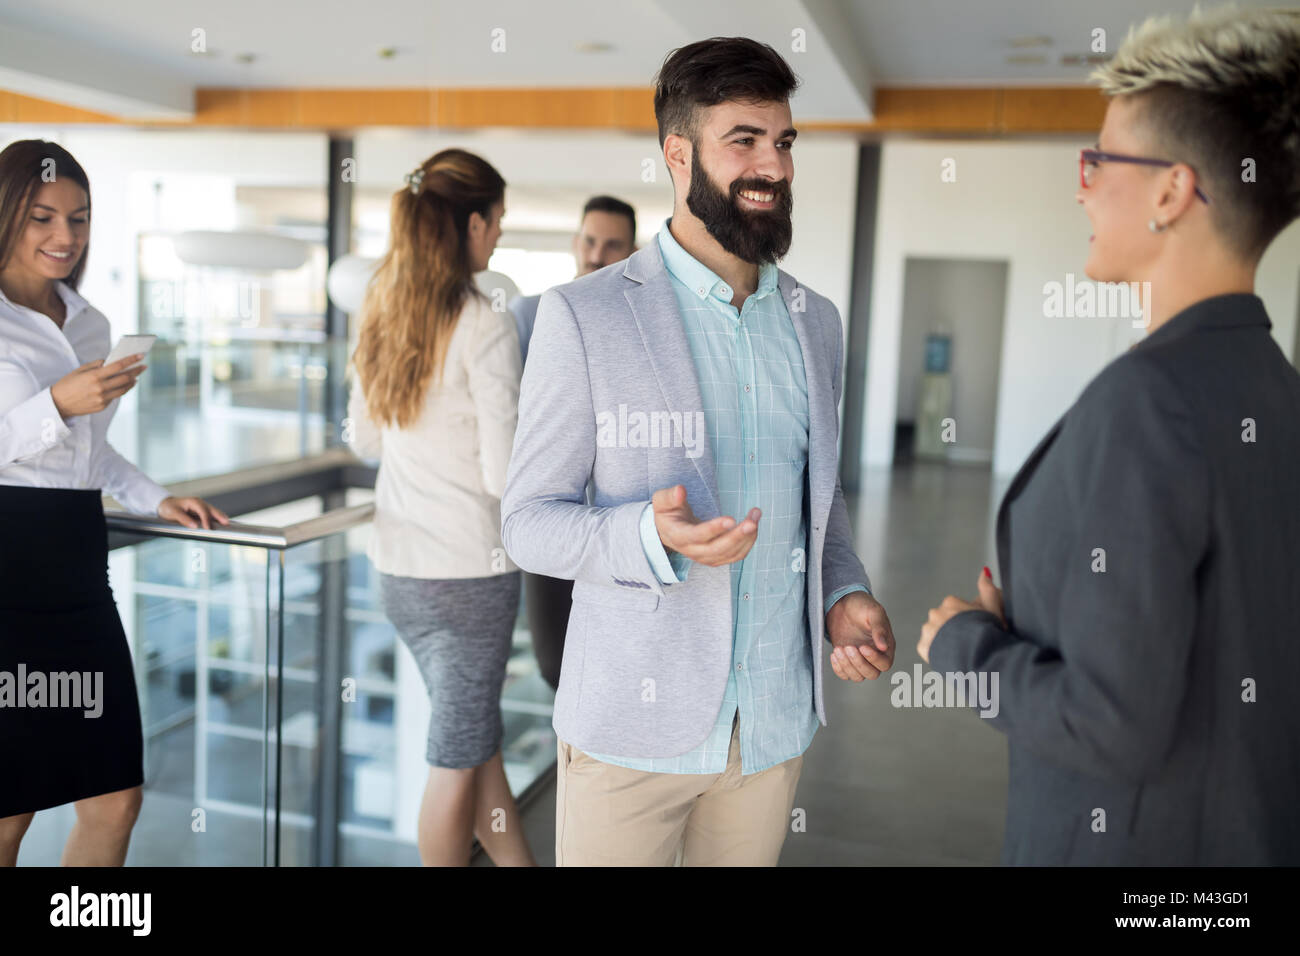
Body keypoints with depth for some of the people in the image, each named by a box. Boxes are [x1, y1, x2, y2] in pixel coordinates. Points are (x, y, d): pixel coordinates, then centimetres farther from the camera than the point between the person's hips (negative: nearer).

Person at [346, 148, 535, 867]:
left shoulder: (382, 316, 5)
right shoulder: (485, 327, -17)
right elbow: (506, 475, -18)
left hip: (397, 564, 7)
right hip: (469, 568, -7)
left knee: (474, 734, 21)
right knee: (457, 758, 10)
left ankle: (514, 858, 36)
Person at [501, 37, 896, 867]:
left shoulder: (817, 322, 7)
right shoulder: (582, 316, -9)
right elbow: (529, 520, -8)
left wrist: (845, 594, -3)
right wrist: (651, 537, -27)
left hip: (777, 720, 5)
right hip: (633, 726, -4)